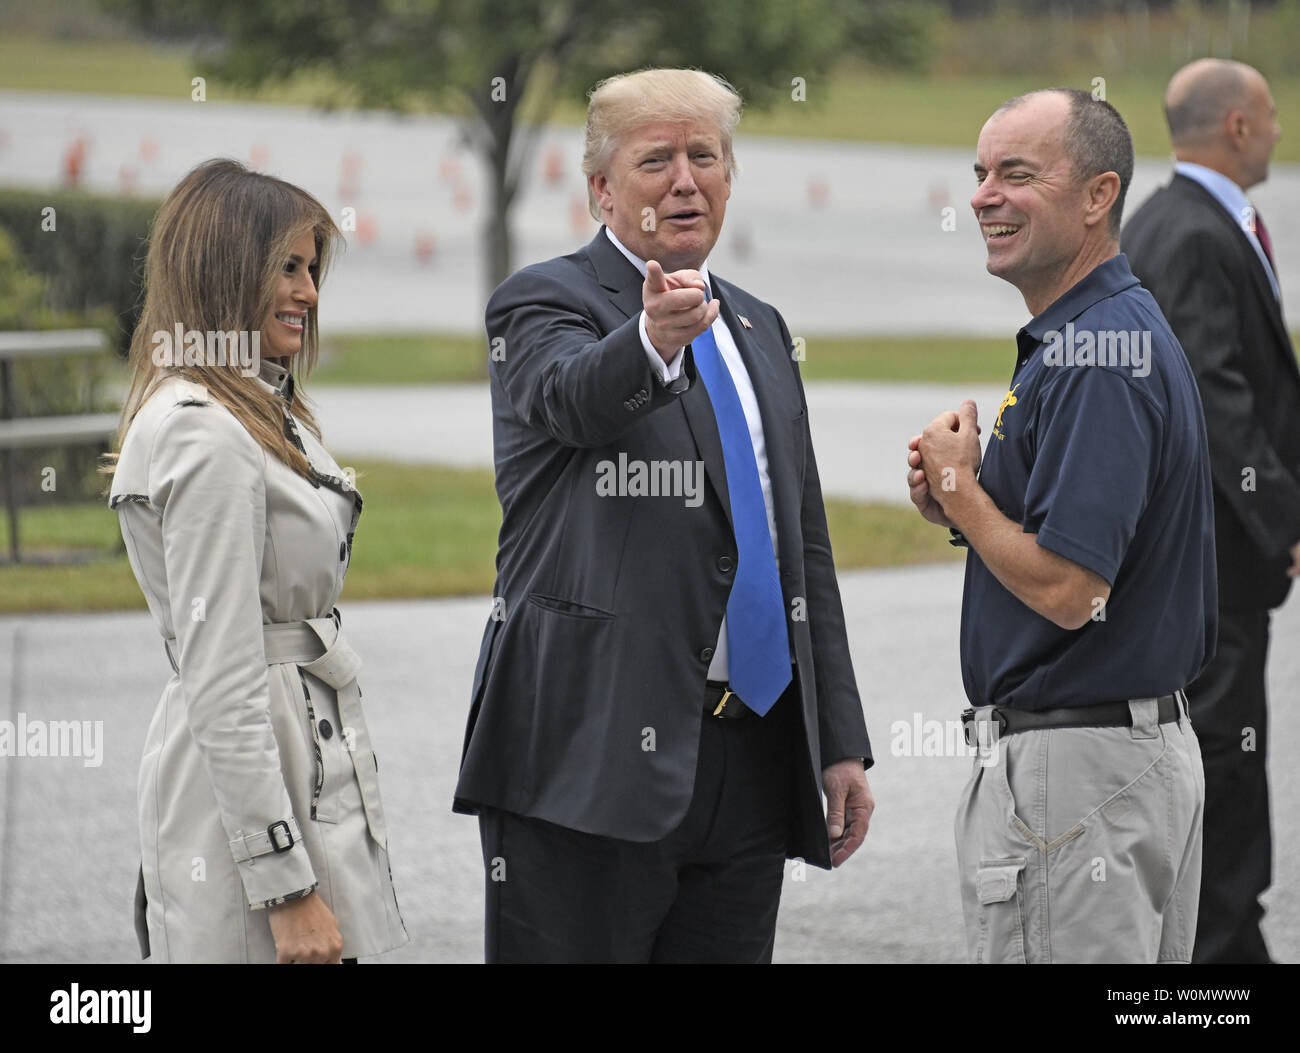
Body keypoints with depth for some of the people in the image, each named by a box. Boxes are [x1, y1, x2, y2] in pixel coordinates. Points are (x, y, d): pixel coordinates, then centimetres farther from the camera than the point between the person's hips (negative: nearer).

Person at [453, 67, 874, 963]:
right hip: (595, 753, -6)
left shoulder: (759, 330, 19)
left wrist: (841, 744, 14)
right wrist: (653, 339, -49)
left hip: (752, 758, 6)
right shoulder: (545, 305, -1)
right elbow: (578, 397, -26)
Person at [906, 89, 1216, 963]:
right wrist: (962, 503, 6)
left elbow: (1066, 589, -25)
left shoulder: (1096, 358, -19)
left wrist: (959, 490, -9)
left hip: (1072, 767, -11)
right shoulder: (1121, 332, 14)